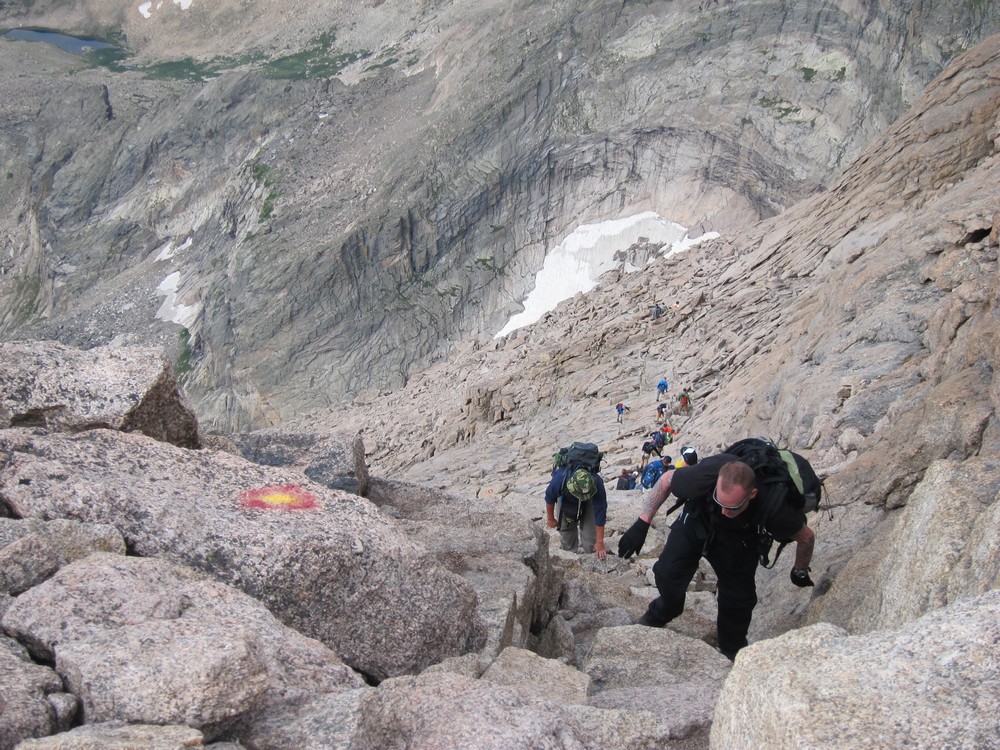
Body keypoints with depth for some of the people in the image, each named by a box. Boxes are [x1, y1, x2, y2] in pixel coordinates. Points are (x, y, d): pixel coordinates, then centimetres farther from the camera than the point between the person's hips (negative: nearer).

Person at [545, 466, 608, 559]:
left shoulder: (597, 485, -42)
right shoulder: (559, 479, -42)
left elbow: (600, 515, -34)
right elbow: (549, 497, -19)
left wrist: (600, 543, -30)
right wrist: (550, 519, -4)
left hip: (588, 503, -1)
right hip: (566, 501, 1)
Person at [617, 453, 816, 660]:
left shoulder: (774, 505, -39)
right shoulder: (706, 474, -40)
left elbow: (806, 536, -17)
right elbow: (666, 479, -18)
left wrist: (800, 573, 1)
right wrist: (641, 524, -20)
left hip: (738, 539, 0)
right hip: (697, 520, 0)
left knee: (737, 598, -4)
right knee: (668, 574, -14)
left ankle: (731, 653, 25)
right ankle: (658, 616, 19)